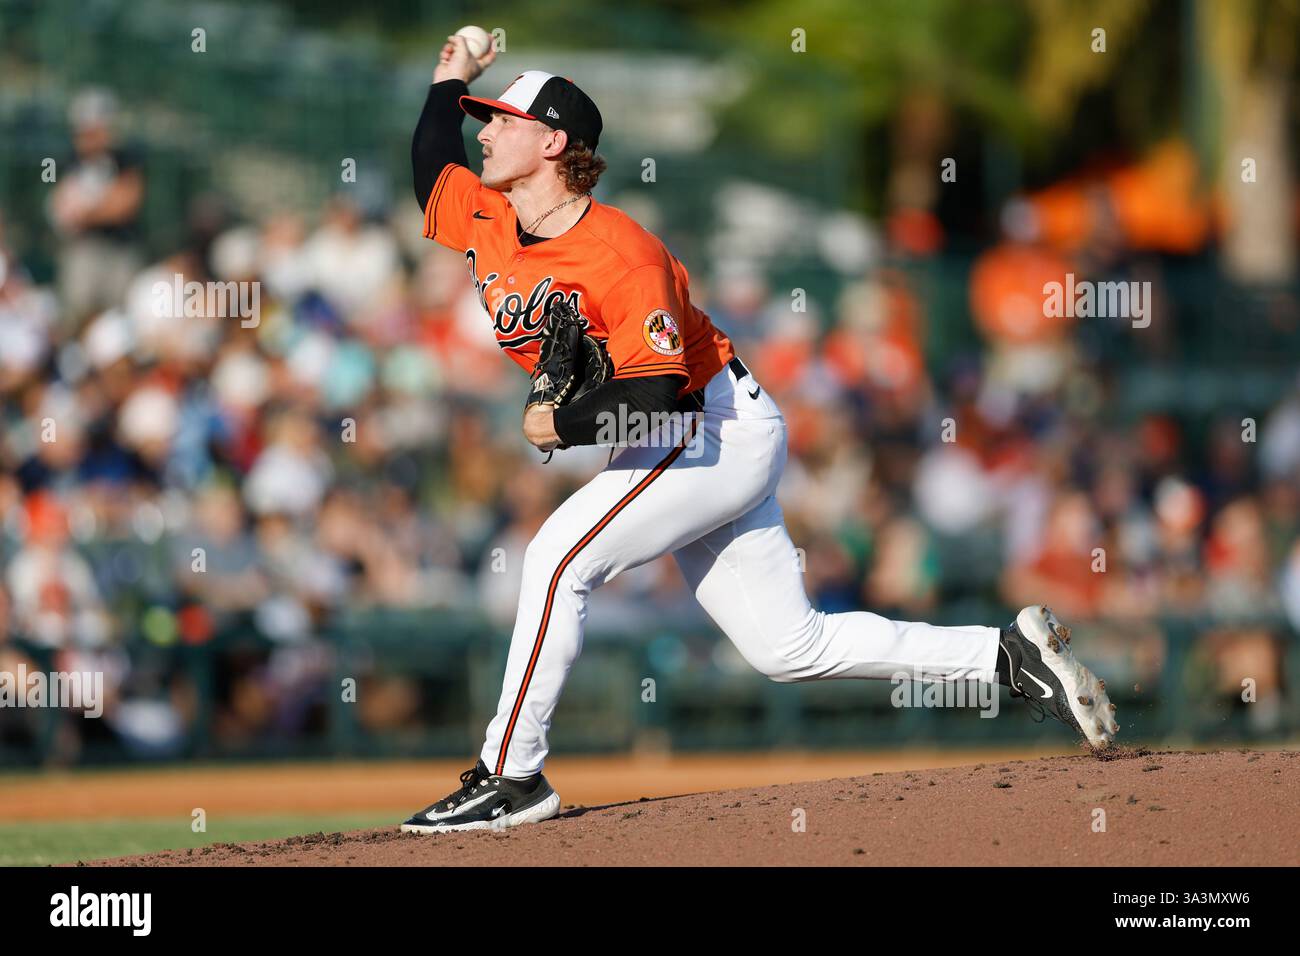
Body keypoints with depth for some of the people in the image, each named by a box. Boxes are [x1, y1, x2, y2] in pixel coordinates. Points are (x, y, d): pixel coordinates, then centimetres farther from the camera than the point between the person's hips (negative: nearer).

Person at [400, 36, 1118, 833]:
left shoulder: (621, 253, -23)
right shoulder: (487, 223, 2)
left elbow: (653, 393, -31)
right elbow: (433, 171, 23)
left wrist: (559, 425, -22)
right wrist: (451, 84, 14)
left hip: (720, 430, -9)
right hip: (670, 453, 9)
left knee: (561, 557, -20)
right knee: (789, 648, 7)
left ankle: (511, 776, -14)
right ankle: (1010, 656, 11)